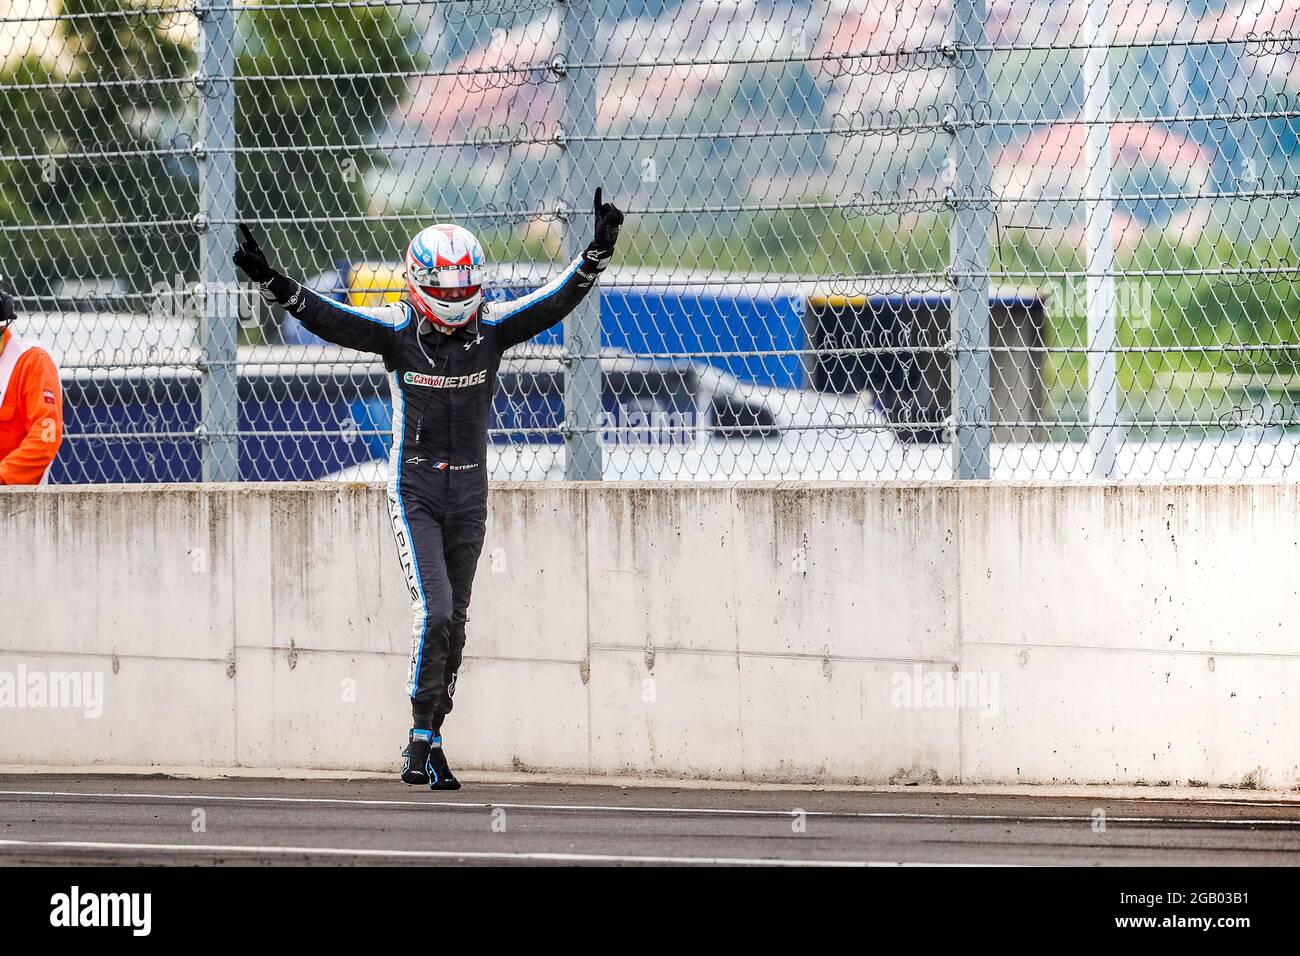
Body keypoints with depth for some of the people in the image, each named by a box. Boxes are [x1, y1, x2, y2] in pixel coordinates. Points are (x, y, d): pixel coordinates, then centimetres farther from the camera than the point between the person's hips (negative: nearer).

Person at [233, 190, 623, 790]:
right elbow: (326, 317, -16)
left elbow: (556, 300, -9)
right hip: (413, 488, -3)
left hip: (468, 491, 3)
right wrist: (272, 284, -31)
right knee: (433, 611, -17)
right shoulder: (396, 329, -7)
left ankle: (431, 741, 19)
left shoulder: (492, 326, -2)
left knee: (453, 624, 8)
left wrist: (598, 254, -24)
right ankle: (421, 736, -7)